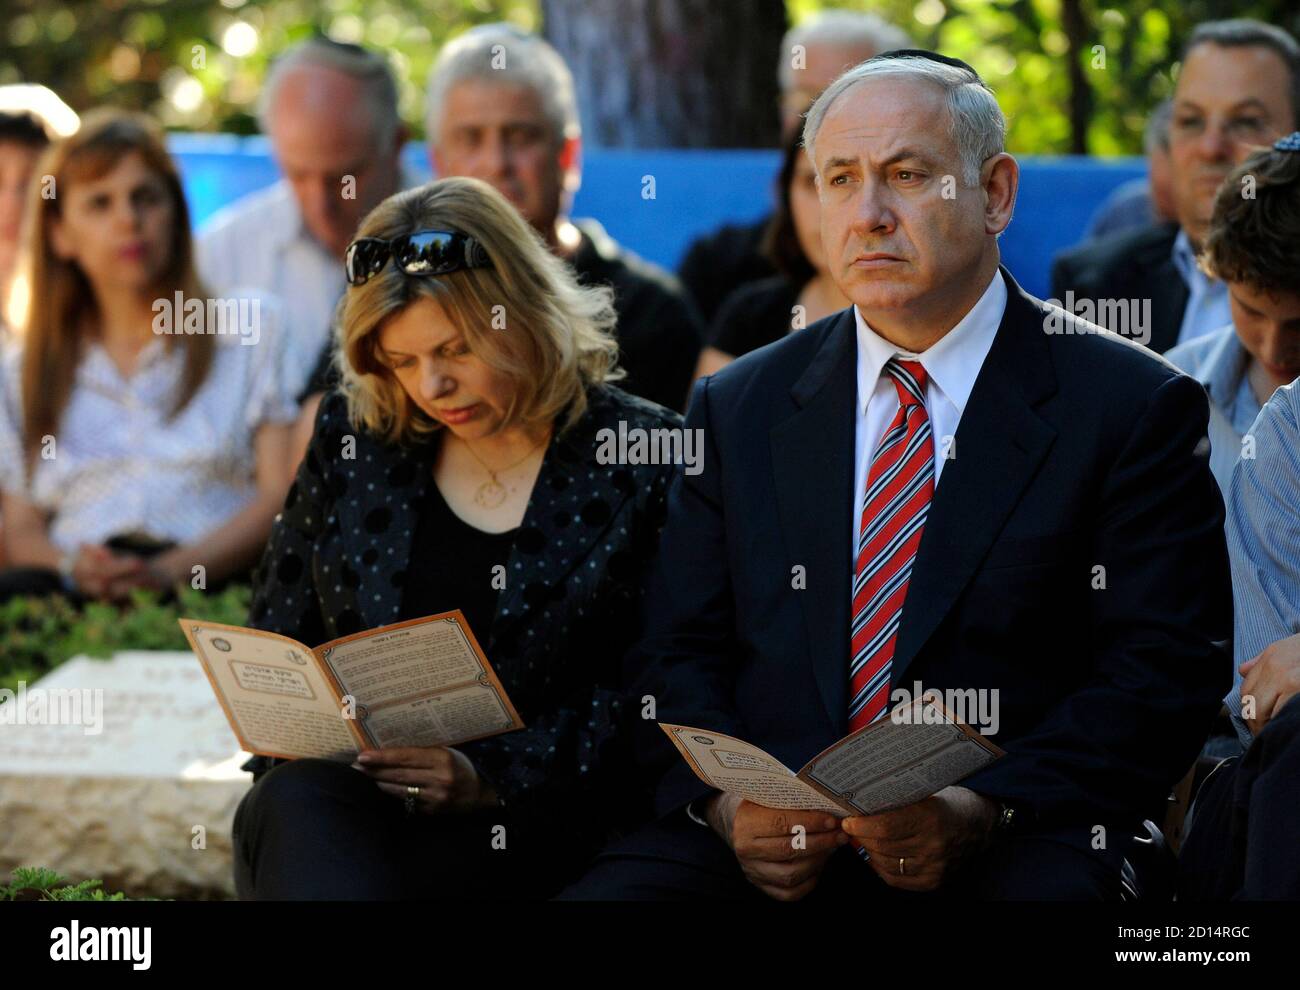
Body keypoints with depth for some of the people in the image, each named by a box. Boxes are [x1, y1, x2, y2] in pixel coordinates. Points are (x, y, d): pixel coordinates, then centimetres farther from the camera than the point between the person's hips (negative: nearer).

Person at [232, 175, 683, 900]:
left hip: (536, 817, -4)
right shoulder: (352, 435, 15)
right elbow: (275, 643, 20)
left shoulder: (641, 456, 2)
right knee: (291, 803, -35)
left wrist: (489, 778, -14)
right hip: (340, 799, 4)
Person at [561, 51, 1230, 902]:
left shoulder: (1133, 408, 5)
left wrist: (983, 813, -17)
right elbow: (678, 655, 13)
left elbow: (1164, 672, -2)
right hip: (767, 839, 3)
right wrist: (724, 803, -9)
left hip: (1016, 848, -2)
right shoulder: (738, 409, 17)